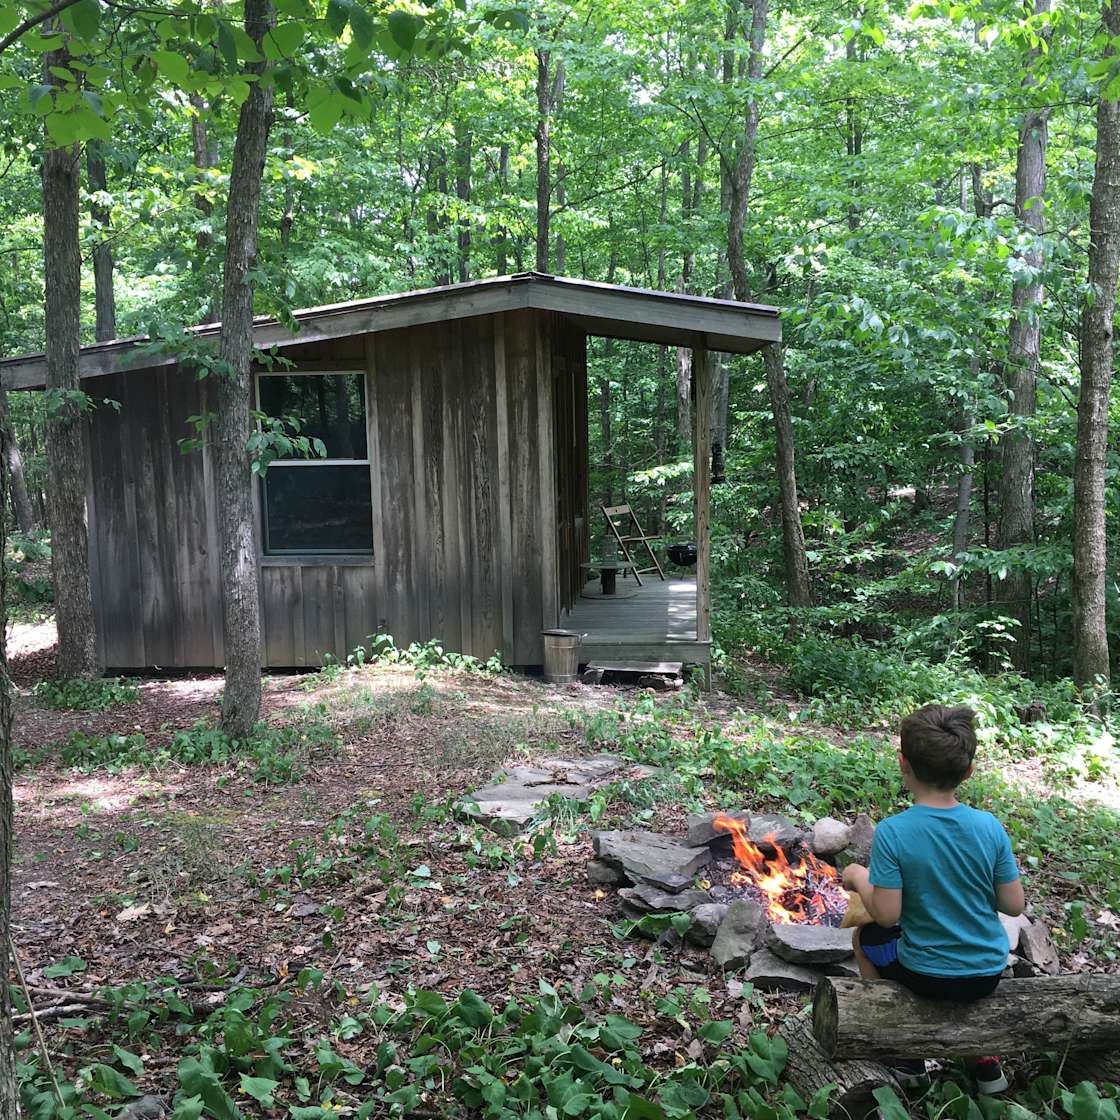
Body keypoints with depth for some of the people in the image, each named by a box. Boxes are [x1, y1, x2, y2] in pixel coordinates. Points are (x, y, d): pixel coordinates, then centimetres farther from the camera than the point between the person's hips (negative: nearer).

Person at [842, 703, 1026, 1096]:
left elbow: (887, 915, -20)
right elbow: (1014, 906, -6)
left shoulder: (891, 832, -24)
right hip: (989, 973, 3)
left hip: (928, 975, -3)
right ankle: (985, 1056, 32)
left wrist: (860, 879, -2)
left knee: (863, 936, 26)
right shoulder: (990, 827, -14)